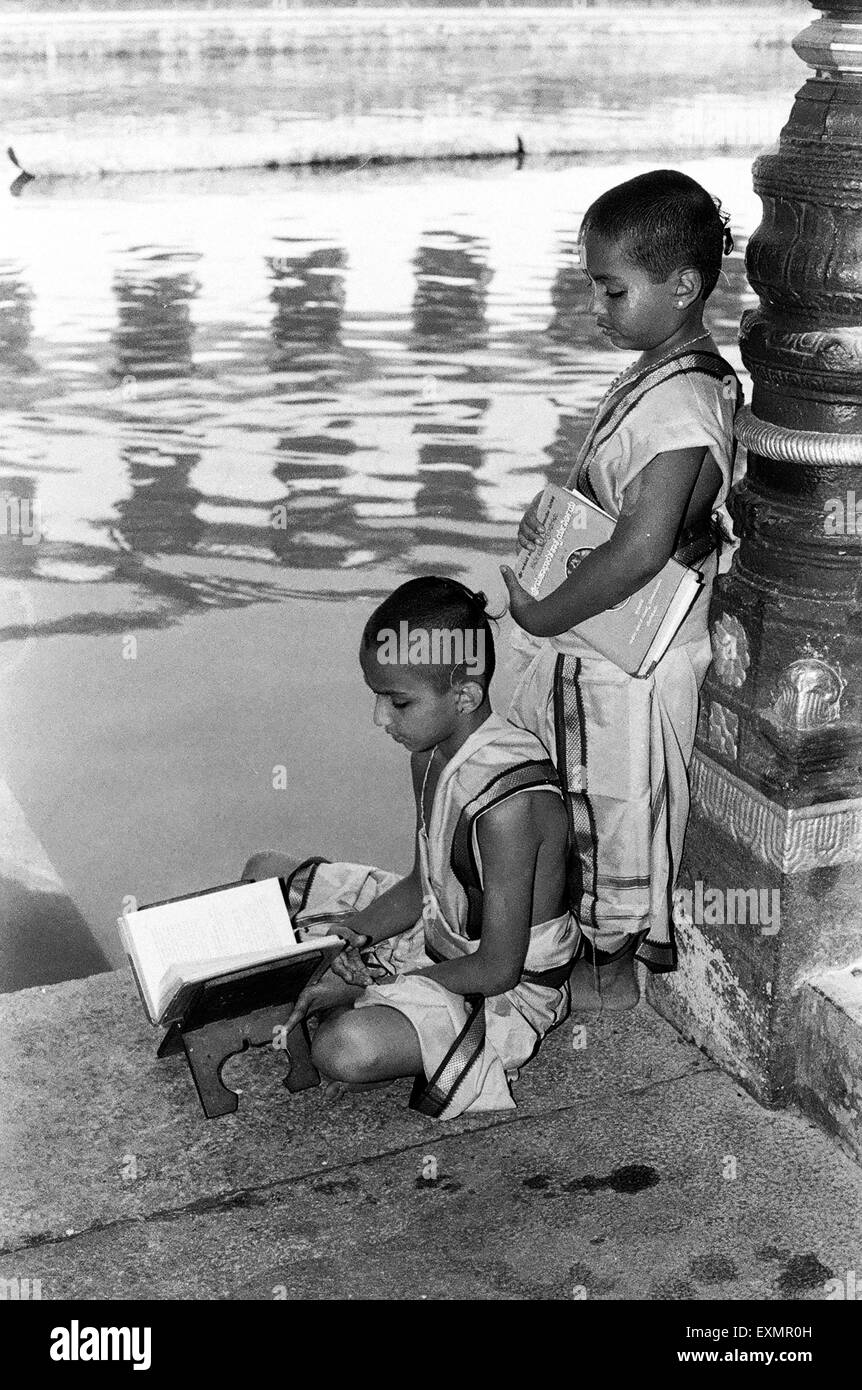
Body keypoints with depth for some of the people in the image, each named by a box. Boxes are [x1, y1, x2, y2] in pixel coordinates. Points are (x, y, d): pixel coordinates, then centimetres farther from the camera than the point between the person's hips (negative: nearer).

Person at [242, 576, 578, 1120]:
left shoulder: (506, 805, -33)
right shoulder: (434, 749, -6)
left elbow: (497, 969, -26)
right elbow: (423, 886, 4)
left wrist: (368, 987, -21)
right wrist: (351, 933, -14)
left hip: (507, 991, -8)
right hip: (437, 928, 9)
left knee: (348, 1049, -34)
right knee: (265, 876, 10)